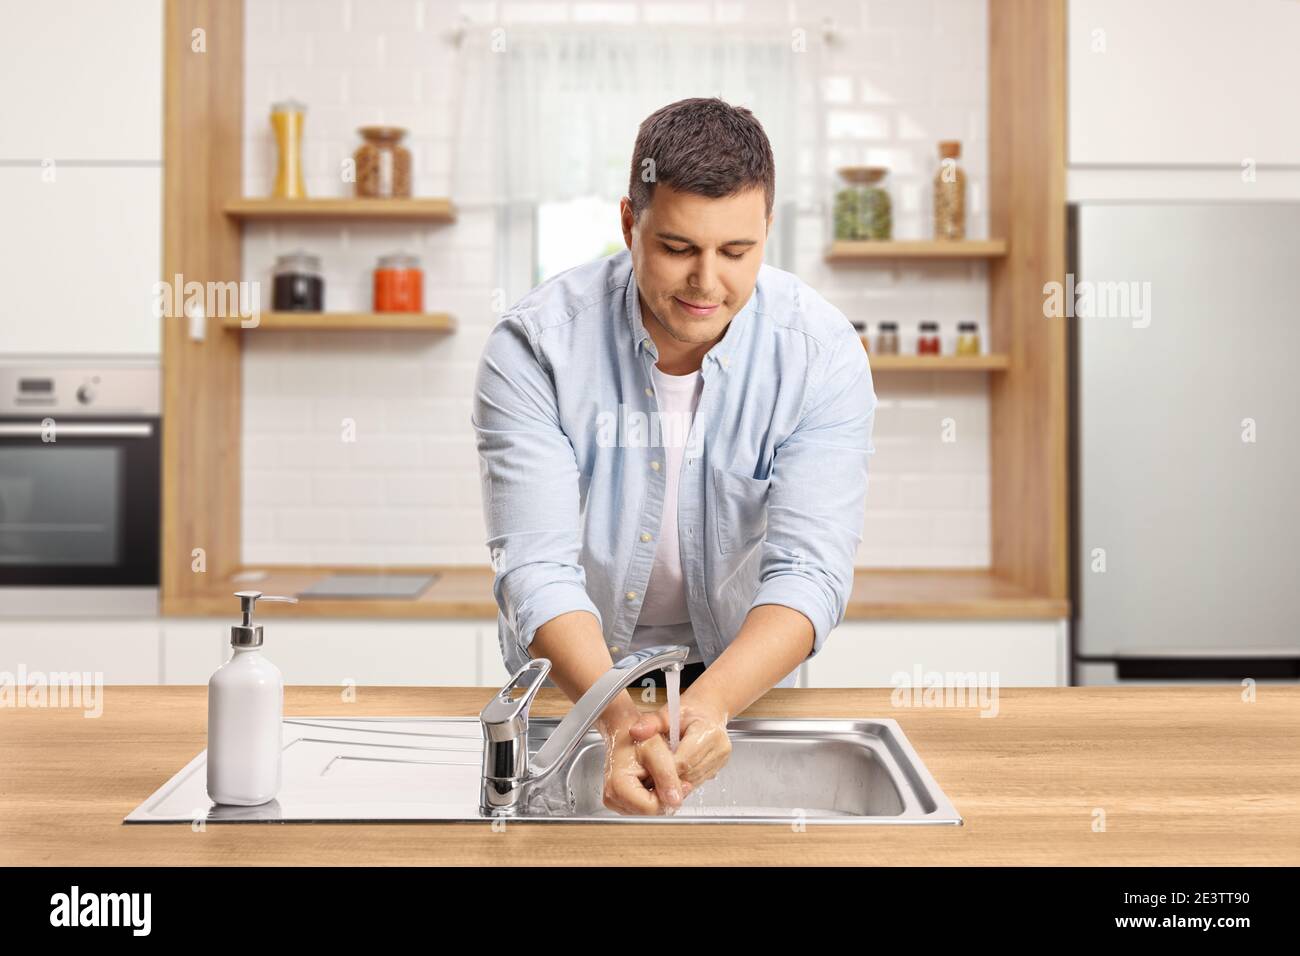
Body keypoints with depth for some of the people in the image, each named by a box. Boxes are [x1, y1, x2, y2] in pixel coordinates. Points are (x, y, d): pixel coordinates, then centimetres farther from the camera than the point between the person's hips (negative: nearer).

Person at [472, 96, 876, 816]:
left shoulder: (823, 354, -14)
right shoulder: (533, 346, -17)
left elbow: (807, 573, -21)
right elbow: (537, 567, -23)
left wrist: (709, 702, -39)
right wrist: (618, 717, -40)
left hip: (744, 677, 1)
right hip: (574, 679, 0)